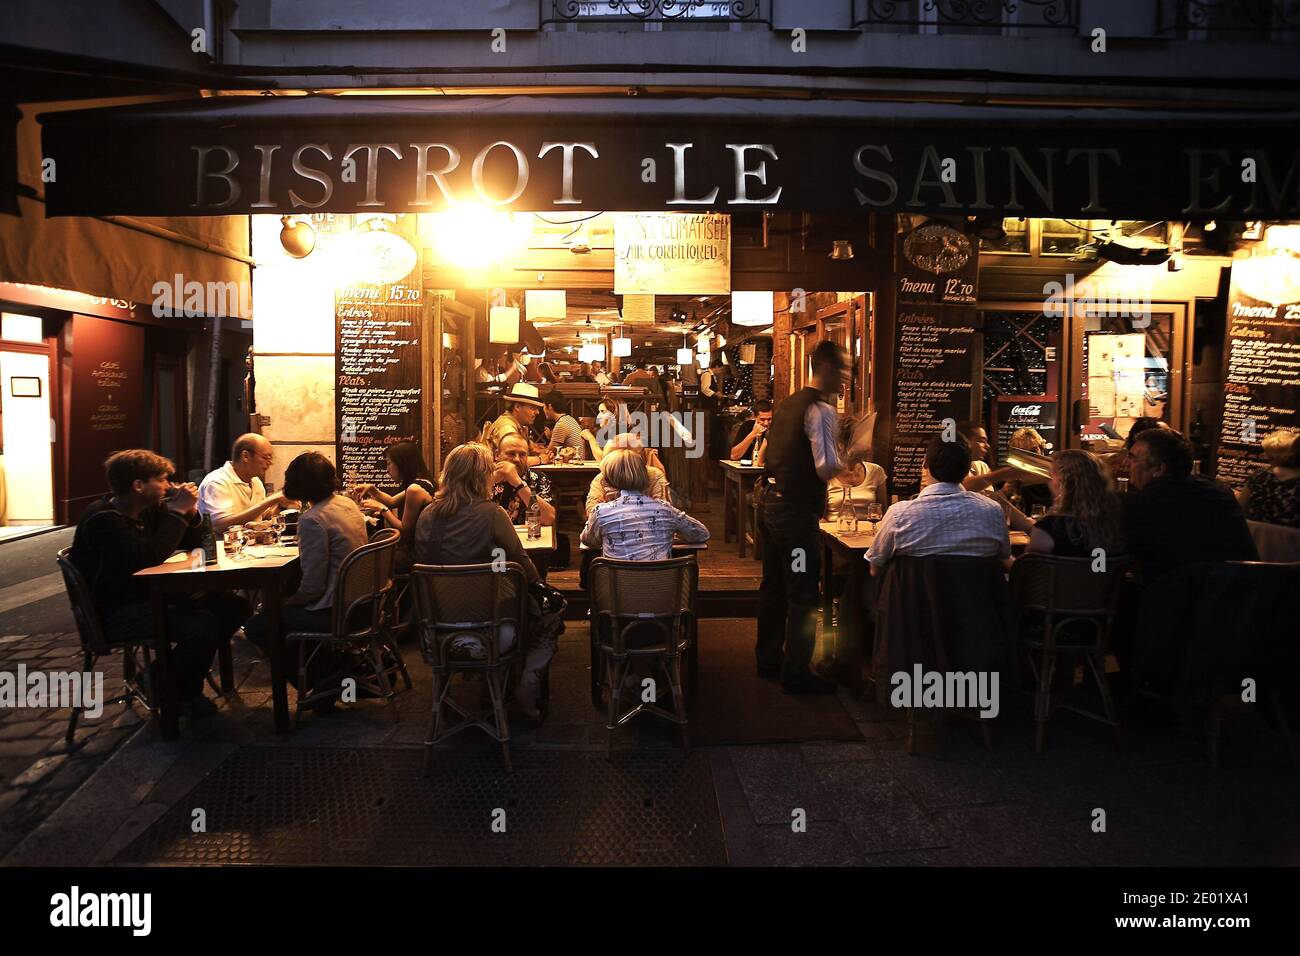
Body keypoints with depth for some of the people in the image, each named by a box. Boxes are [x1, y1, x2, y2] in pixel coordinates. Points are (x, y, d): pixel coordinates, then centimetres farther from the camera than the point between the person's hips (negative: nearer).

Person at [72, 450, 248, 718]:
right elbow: (148, 557, -32)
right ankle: (179, 694, -2)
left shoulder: (150, 509, 8)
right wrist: (177, 512, -24)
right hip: (115, 613, -9)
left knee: (233, 606, -3)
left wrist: (190, 512, -4)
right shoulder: (102, 520, -19)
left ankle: (171, 673, 7)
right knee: (202, 626, -29)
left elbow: (191, 544, 14)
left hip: (147, 597, 9)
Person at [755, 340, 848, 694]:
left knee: (773, 584, 19)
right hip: (796, 509, -10)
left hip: (770, 501, 10)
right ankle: (796, 674, 6)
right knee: (802, 592, -1)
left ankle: (769, 659, 31)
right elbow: (827, 466, -23)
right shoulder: (820, 410, -15)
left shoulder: (789, 403, 15)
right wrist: (848, 464, -3)